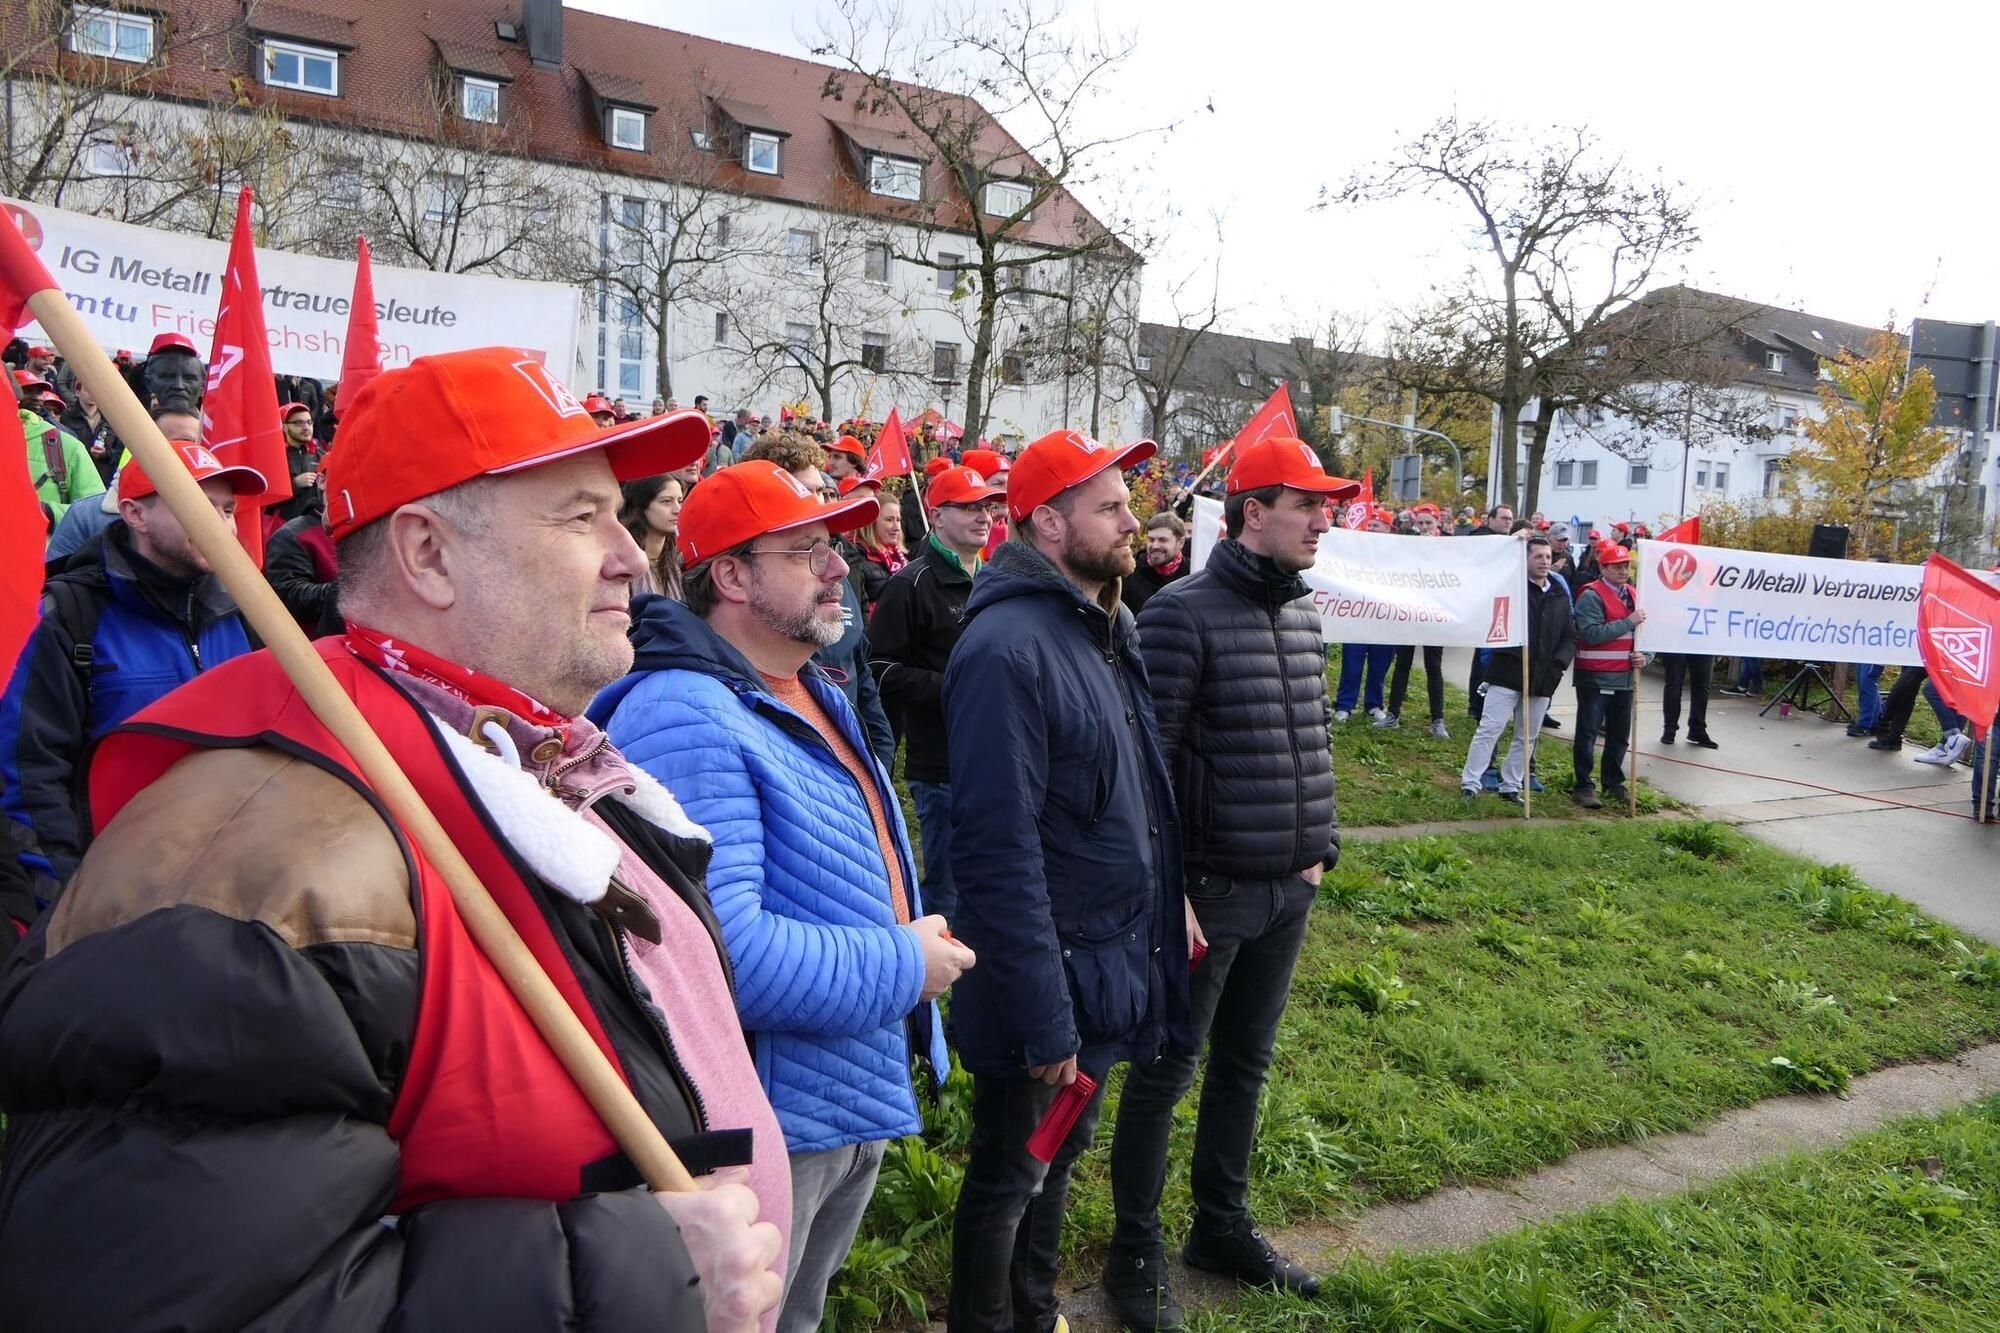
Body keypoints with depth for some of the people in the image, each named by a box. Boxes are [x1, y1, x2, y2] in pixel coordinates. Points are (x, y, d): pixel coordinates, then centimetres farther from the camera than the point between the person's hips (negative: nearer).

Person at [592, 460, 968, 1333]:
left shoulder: (815, 699, 10)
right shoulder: (686, 718, -25)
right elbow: (719, 949, -35)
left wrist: (916, 950, 9)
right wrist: (904, 966, -22)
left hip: (858, 1099, 9)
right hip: (768, 1126, -9)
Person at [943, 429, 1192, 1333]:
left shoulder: (1105, 630, 7)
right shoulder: (1007, 647, -23)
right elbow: (999, 851, -26)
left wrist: (1167, 909, 13)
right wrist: (1044, 1017, -24)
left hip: (1114, 969, 9)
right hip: (1048, 983, -9)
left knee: (1061, 1156, 25)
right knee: (1011, 1176, 11)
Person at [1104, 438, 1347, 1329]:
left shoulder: (1302, 612, 9)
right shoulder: (1182, 613, -15)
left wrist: (1320, 849, 16)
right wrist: (1166, 891, -18)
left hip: (1288, 891, 7)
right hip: (1208, 889, -7)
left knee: (1245, 1065, 19)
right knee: (1163, 1073, 6)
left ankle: (1223, 1228, 37)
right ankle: (1136, 1253, 23)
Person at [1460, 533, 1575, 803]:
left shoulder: (1560, 595, 12)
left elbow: (1571, 636, 12)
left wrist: (1559, 662, -1)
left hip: (1543, 679, 6)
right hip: (1508, 674, -5)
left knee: (1527, 737, 11)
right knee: (1490, 729, -5)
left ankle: (1511, 786, 20)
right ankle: (1470, 783, -1)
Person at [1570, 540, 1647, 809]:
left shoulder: (1632, 595, 12)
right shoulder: (1591, 596, -11)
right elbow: (1591, 634, -23)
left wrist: (1644, 656, 0)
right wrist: (1628, 622, -21)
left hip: (1624, 677, 7)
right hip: (1595, 677, -7)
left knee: (1619, 734, 14)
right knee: (1588, 733, -1)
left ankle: (1614, 783, 27)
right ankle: (1583, 786, 5)